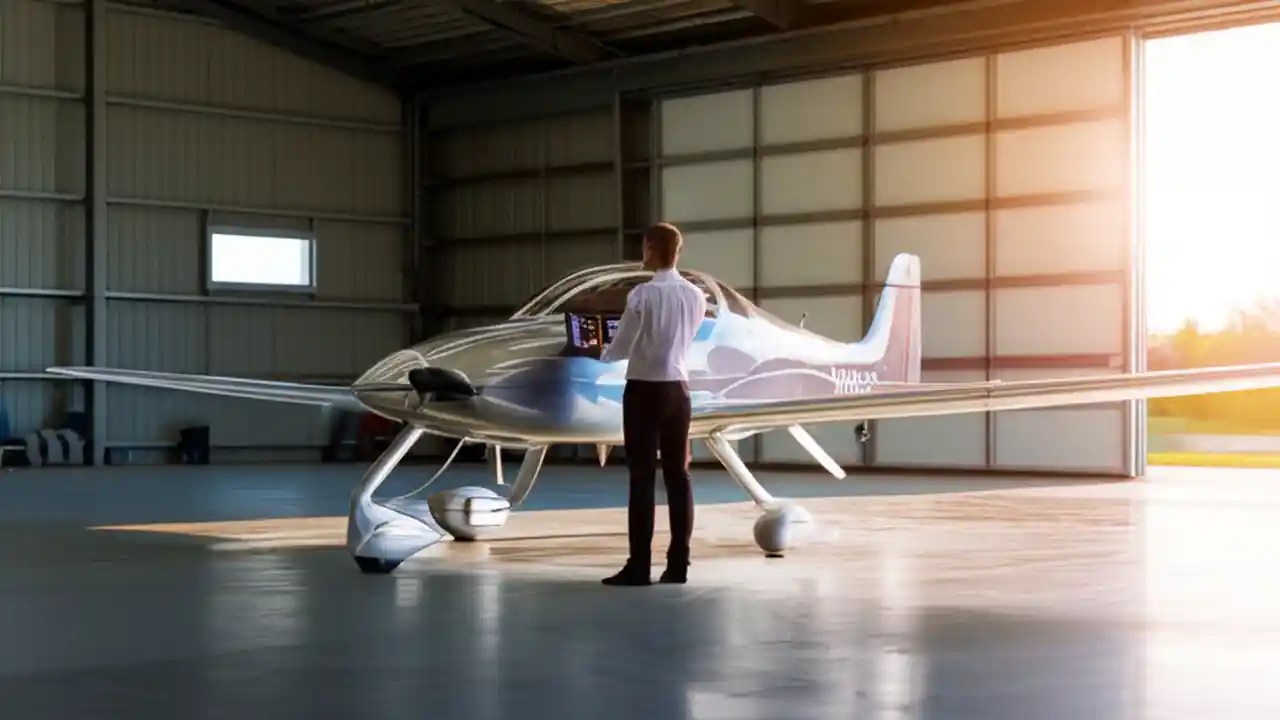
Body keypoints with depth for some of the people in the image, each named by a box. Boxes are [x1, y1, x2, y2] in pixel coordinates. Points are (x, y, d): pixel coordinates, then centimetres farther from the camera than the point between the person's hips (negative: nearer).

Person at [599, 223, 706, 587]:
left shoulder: (643, 294, -14)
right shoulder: (696, 296, 2)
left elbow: (620, 349, -9)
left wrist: (602, 354, 12)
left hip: (644, 389, -5)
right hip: (678, 388, 5)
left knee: (642, 477, -4)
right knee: (678, 475, 7)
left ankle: (639, 566, -4)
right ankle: (678, 563, 7)